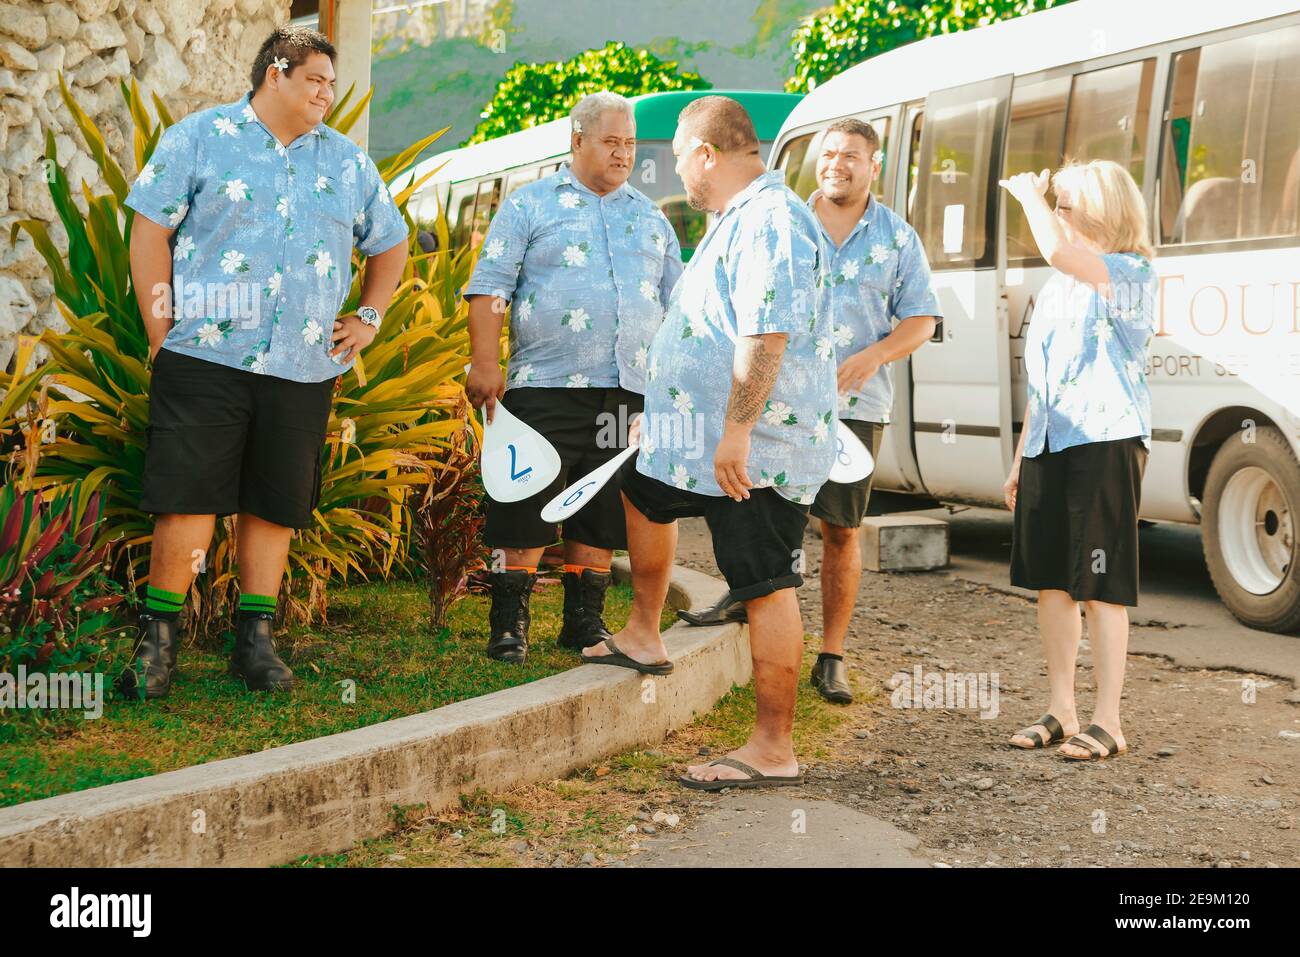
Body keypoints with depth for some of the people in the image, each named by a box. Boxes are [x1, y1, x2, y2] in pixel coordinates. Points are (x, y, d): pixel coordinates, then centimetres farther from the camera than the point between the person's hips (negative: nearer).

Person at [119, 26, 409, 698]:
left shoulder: (348, 162, 15)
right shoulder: (200, 137, 3)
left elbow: (390, 243, 26)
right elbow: (150, 228, -2)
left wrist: (369, 320, 15)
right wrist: (161, 331, -7)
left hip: (305, 367, 4)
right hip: (205, 357, -4)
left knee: (274, 505, 7)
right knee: (188, 498, -7)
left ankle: (255, 641, 15)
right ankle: (158, 641, 3)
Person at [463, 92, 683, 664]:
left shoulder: (650, 218, 17)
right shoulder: (531, 204, 3)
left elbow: (676, 301, 22)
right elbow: (489, 287, -3)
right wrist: (485, 364, -12)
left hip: (628, 390, 4)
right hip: (546, 385, -4)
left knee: (602, 516, 8)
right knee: (526, 509, -4)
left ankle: (585, 621, 19)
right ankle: (508, 624, 6)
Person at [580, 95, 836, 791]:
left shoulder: (769, 220, -19)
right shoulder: (742, 218, 17)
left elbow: (765, 338, -29)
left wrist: (735, 434, -30)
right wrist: (663, 413, 31)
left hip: (757, 448, -11)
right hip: (712, 439, 11)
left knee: (766, 591, -7)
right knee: (643, 489, 30)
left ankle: (773, 748, -3)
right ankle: (643, 637, 43)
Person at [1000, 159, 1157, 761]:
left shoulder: (1133, 275, -8)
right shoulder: (1055, 289, 18)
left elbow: (1059, 250, -29)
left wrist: (1029, 193, -12)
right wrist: (1020, 458, 20)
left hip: (1105, 441, -8)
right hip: (1048, 446, 8)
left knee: (1100, 586, -5)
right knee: (1050, 581, 10)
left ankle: (1107, 722, 1)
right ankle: (1060, 712, 20)